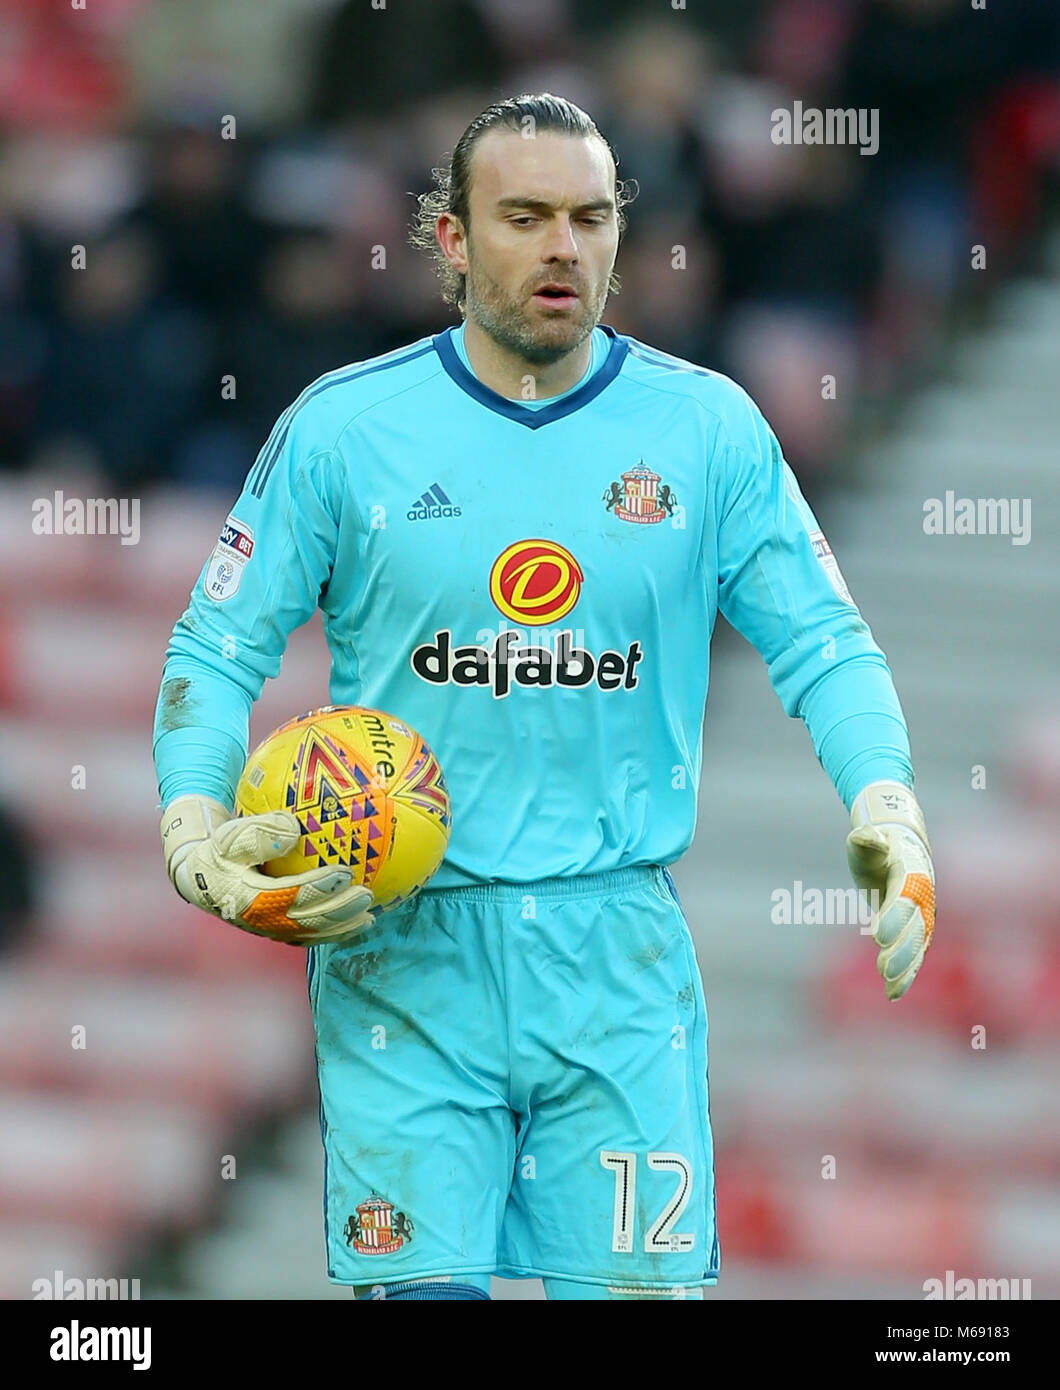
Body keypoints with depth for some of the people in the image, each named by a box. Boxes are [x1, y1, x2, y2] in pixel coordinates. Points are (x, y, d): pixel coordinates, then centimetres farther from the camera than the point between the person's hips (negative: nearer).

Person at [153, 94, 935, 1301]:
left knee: (640, 1286, -2)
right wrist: (194, 830, -13)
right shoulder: (342, 428, 0)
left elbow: (821, 645, 4)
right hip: (403, 950, -1)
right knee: (418, 1291, -5)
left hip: (620, 957, 1)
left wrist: (887, 810, -13)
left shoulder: (707, 429, 4)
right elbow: (217, 652, 4)